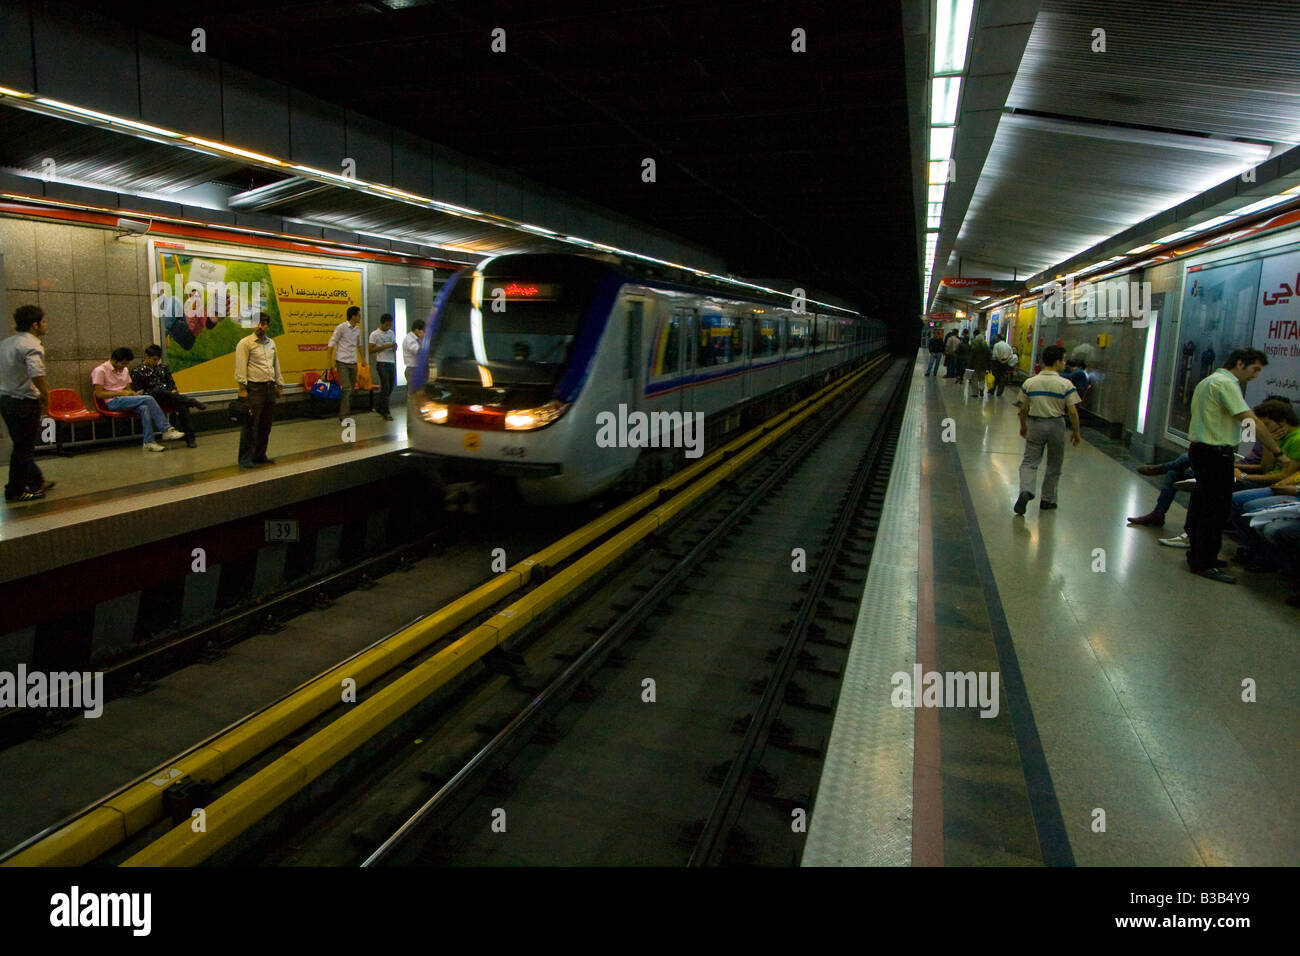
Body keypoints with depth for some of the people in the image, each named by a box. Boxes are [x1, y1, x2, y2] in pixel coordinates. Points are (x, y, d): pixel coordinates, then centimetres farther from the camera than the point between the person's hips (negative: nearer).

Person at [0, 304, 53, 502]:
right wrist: (46, 397, -16)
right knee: (23, 448, 1)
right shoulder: (32, 346, -16)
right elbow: (37, 375, -29)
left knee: (22, 445, 18)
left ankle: (37, 481, 30)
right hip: (24, 402, -9)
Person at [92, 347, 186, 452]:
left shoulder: (124, 370, 18)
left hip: (126, 400, 6)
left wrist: (133, 393, -1)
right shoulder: (100, 371, -4)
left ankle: (149, 442, -33)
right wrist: (121, 393, -17)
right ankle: (166, 430, -27)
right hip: (113, 402, -6)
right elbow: (99, 394, -11)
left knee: (144, 408, -30)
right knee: (148, 399, -26)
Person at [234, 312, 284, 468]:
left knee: (265, 426, 10)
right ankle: (245, 458, -1)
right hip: (254, 388, -6)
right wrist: (242, 388, -15)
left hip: (270, 388, 7)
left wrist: (279, 385, 20)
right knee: (251, 426, -6)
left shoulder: (271, 343, 15)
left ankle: (259, 456, 19)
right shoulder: (245, 343, -6)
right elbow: (240, 367, -10)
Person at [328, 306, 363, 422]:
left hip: (353, 363, 7)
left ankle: (343, 414, 18)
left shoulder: (357, 329, 9)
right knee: (347, 389, -14)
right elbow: (332, 343, -6)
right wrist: (331, 361, -10)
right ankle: (344, 416, -11)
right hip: (342, 362, -7)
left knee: (351, 390, 8)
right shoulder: (341, 327, -10)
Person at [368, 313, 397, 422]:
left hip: (392, 362, 7)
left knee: (390, 387, 10)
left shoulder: (391, 333, 15)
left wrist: (394, 347, -3)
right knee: (385, 387, -8)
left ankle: (378, 407, 26)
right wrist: (385, 346, -17)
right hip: (382, 363, -7)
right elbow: (371, 350, -9)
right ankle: (386, 413, -4)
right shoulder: (374, 334, -4)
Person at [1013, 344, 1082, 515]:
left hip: (1035, 424, 1)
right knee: (1054, 466, 14)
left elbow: (1024, 409, 3)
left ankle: (1026, 491, -21)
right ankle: (1047, 500, 21)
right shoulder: (1066, 384, -10)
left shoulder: (1030, 383, -3)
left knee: (1029, 462, 4)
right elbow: (1072, 412, -10)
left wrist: (1023, 426, 18)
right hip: (1056, 425, -1)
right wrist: (1076, 432, 2)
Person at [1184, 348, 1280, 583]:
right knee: (1217, 509, -5)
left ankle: (1197, 554, 27)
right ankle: (1205, 563, -1)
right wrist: (1278, 452, -16)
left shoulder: (1209, 380, 17)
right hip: (1215, 453, -11)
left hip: (1200, 448, 11)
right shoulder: (1226, 384, -15)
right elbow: (1251, 422, -20)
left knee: (1202, 505, 17)